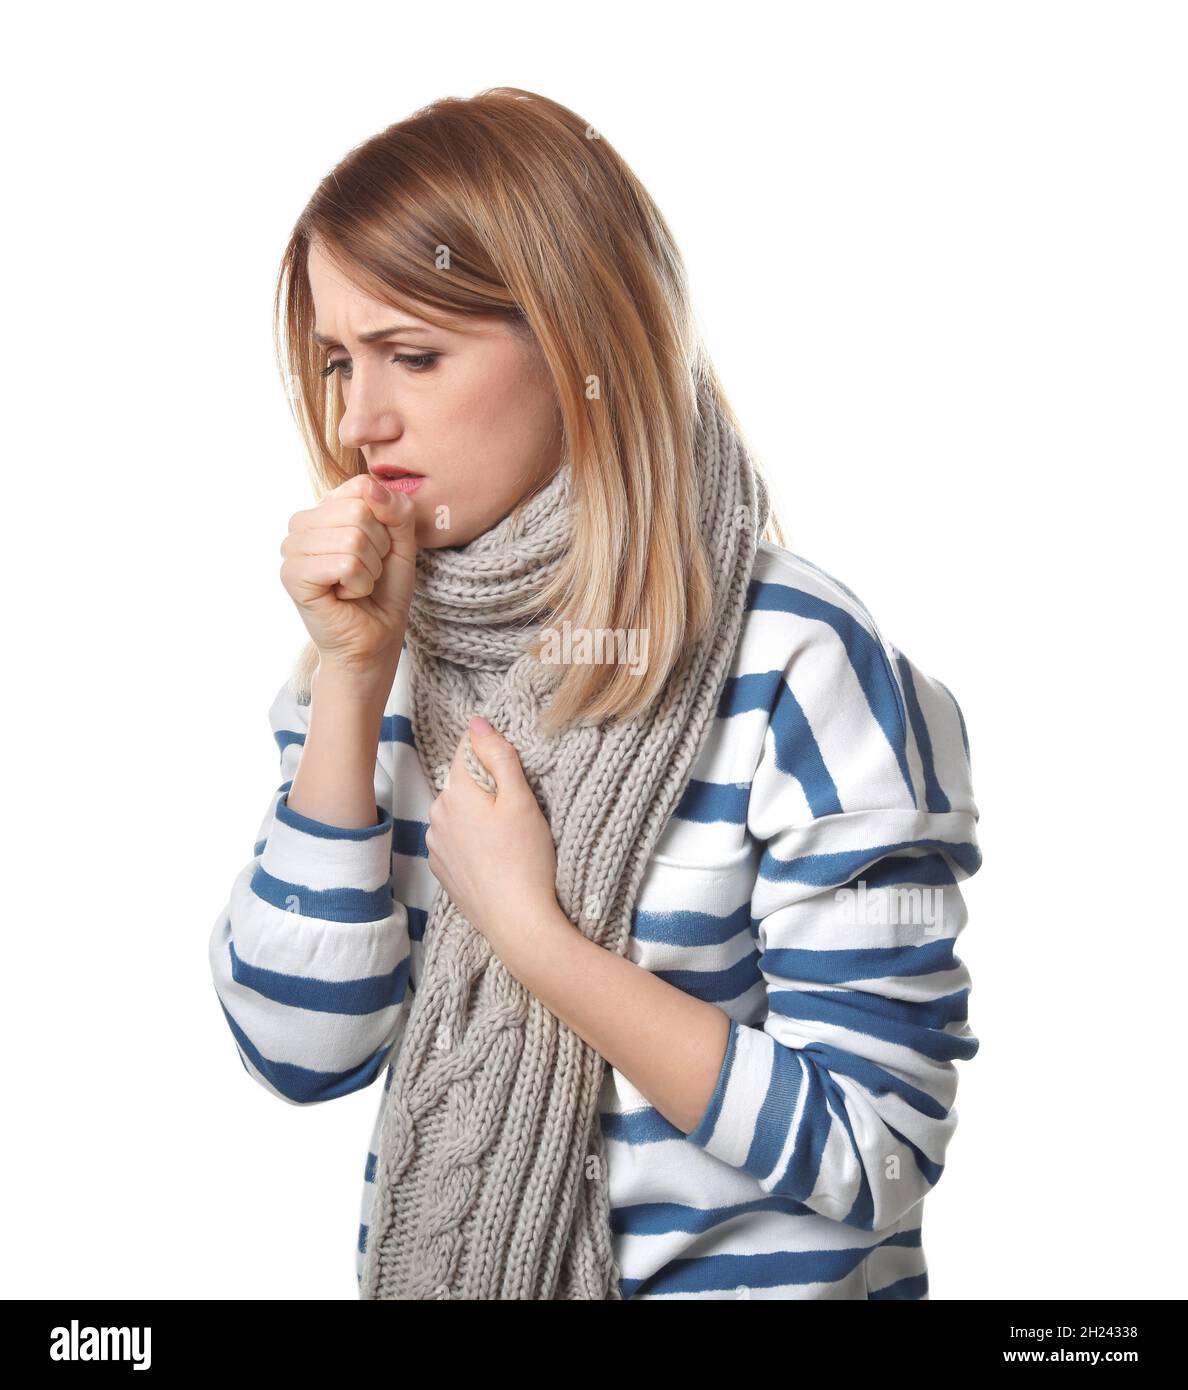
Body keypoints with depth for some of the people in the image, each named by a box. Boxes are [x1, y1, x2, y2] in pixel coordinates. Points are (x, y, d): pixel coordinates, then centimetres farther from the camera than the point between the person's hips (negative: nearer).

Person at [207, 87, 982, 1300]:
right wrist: (350, 679, -17)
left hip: (734, 1269, -4)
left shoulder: (798, 667, -21)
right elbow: (300, 1053, -10)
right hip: (428, 1262, 5)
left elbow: (870, 1156, -21)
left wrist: (531, 931, -25)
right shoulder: (383, 634, -6)